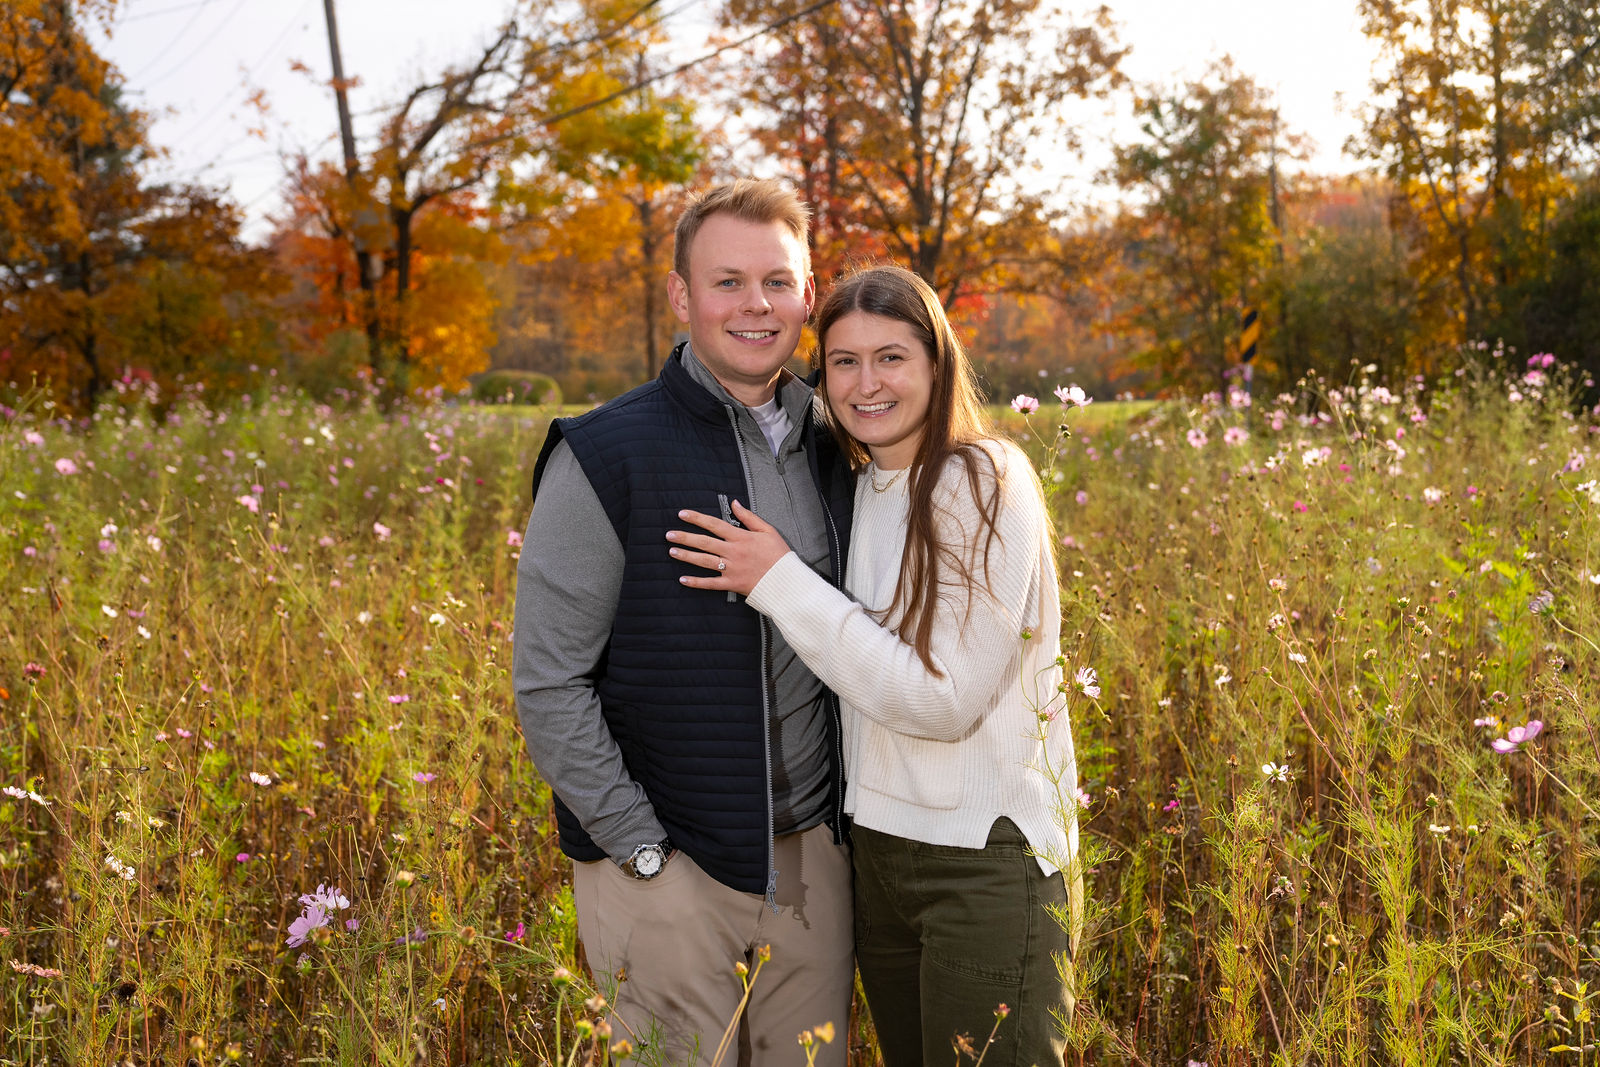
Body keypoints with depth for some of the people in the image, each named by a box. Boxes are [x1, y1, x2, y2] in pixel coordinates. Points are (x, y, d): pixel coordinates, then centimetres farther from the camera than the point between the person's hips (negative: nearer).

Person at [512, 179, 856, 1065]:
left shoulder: (831, 452, 7)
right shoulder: (606, 460, -11)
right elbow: (548, 685, -12)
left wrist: (848, 812, 8)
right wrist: (643, 850, -14)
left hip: (813, 858, 5)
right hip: (665, 870, -5)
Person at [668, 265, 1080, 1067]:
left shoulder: (984, 482, -15)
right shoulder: (861, 490, 8)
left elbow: (943, 699, -21)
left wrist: (780, 580, -19)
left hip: (985, 856, -7)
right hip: (880, 843, 8)